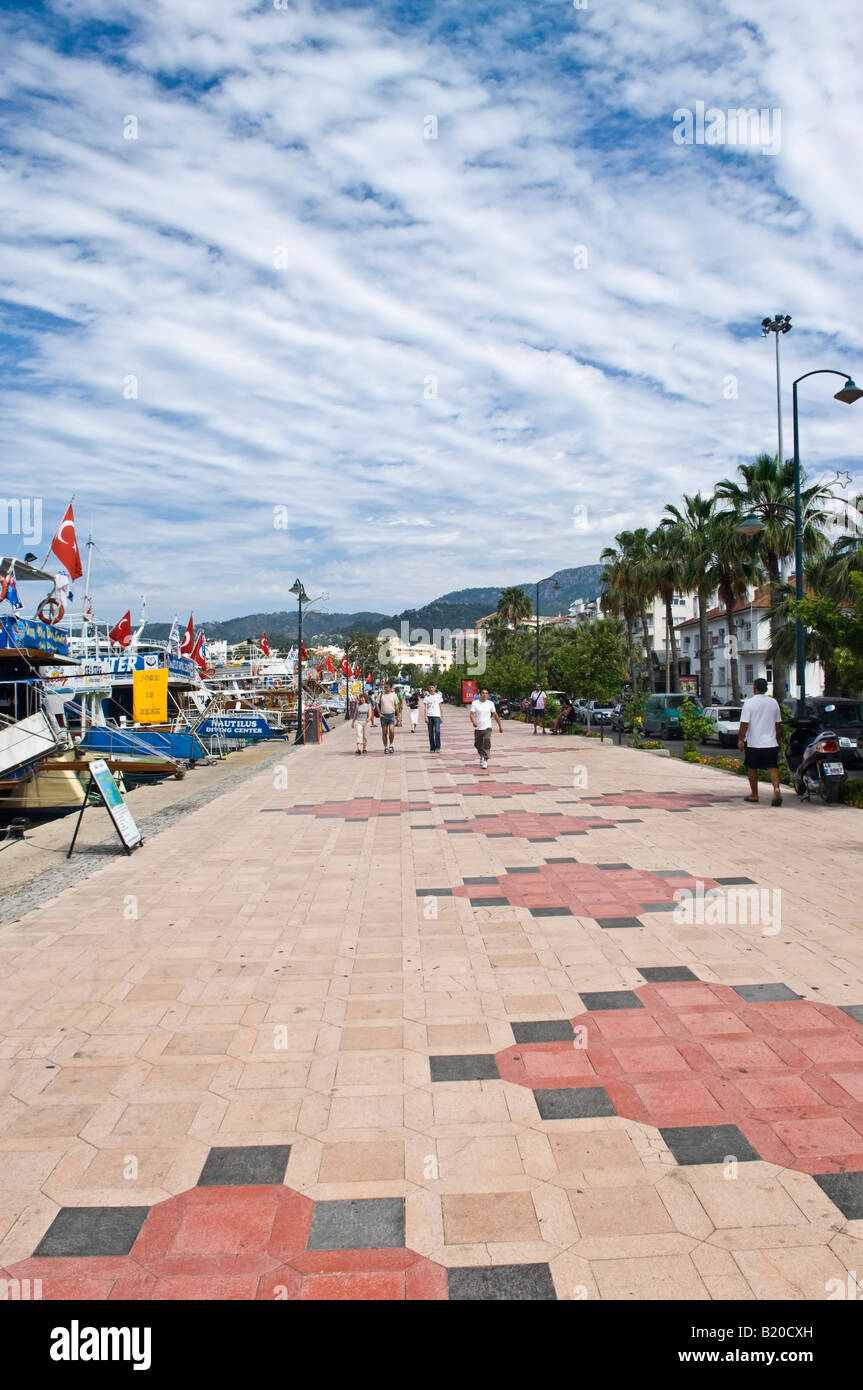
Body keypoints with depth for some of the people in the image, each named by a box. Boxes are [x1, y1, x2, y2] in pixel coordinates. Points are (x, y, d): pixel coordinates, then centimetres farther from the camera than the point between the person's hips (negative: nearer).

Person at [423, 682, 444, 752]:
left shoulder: (438, 696, 8)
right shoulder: (426, 697, 5)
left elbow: (440, 707, 11)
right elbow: (425, 708, 1)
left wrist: (441, 717, 7)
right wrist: (425, 717, -10)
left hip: (436, 716, -1)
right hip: (429, 716, 1)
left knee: (437, 731, -15)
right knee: (430, 733, 2)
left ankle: (437, 747, -8)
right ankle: (432, 748, 9)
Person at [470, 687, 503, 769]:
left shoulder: (490, 703, 3)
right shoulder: (475, 703, -2)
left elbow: (495, 715, 12)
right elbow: (472, 714, -11)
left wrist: (500, 726, 16)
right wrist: (473, 722, -32)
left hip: (487, 728, -1)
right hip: (478, 728, 1)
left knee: (487, 742, -20)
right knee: (478, 744, 13)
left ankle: (485, 760, -21)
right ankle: (482, 756, 41)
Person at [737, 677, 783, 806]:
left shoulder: (749, 703, -8)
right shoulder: (773, 702, 6)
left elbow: (744, 723, -13)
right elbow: (778, 724, 13)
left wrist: (740, 739, -7)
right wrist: (779, 739, 24)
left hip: (753, 743, -3)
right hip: (771, 743, 3)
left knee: (752, 768, 11)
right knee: (773, 767, 0)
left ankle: (754, 794, 19)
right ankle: (776, 789, -22)